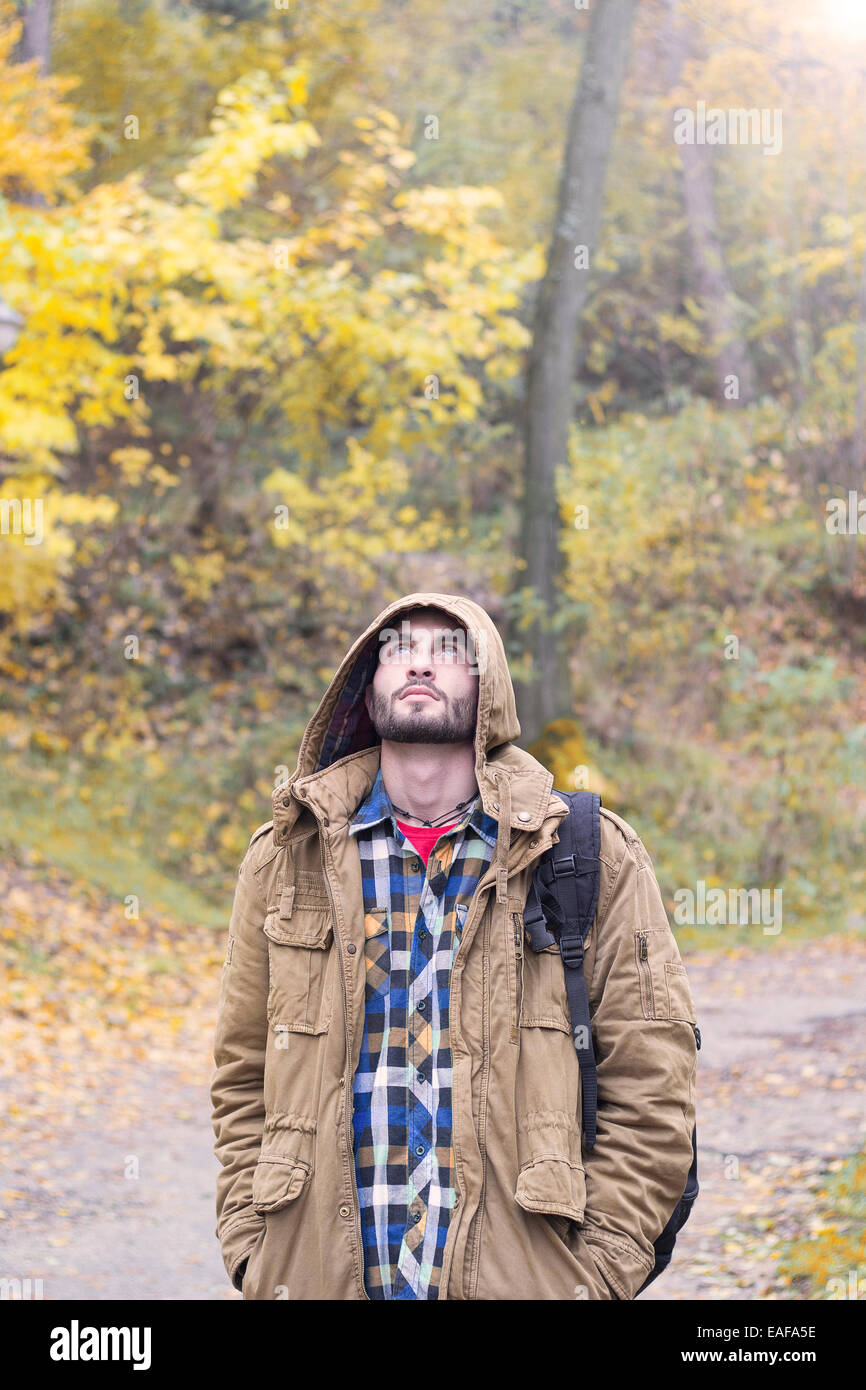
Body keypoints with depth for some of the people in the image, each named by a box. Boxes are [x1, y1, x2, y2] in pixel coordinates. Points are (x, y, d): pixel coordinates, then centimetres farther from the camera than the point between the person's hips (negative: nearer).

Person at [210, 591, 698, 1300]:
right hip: (323, 1276, 2)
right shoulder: (286, 860, 7)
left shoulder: (596, 856, 1)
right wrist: (250, 1253, 0)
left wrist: (596, 1269, -8)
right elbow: (243, 1083, 10)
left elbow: (650, 1082, -1)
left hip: (523, 1277, -1)